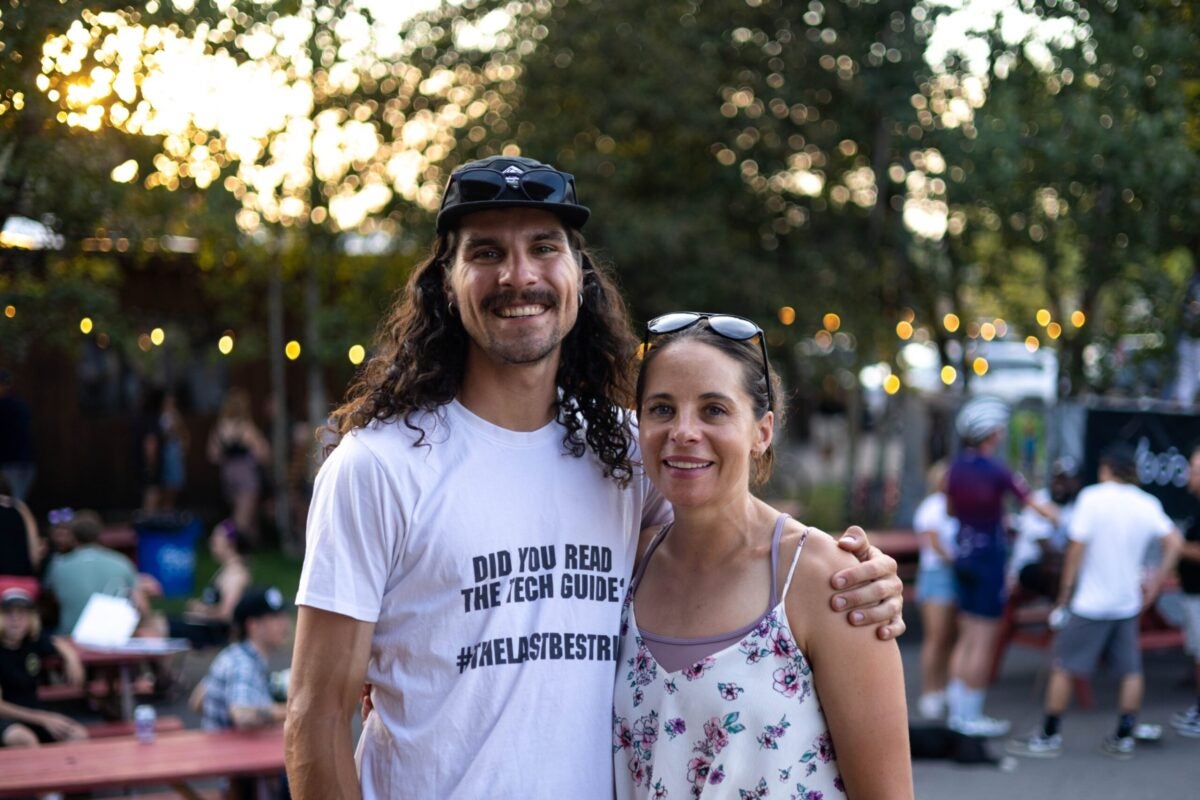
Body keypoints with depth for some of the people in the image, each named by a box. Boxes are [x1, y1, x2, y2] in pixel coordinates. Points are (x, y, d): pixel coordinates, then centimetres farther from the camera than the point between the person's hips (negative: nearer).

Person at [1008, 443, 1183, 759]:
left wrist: (1065, 593, -5)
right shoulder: (1148, 505, 1)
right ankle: (1124, 738, 16)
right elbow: (1175, 542, -3)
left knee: (1063, 668, 3)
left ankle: (1048, 737, 7)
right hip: (1128, 604, 4)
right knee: (1130, 671, 13)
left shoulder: (1092, 498, -11)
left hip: (1090, 603, -4)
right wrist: (1156, 581, 5)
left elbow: (1076, 549, -13)